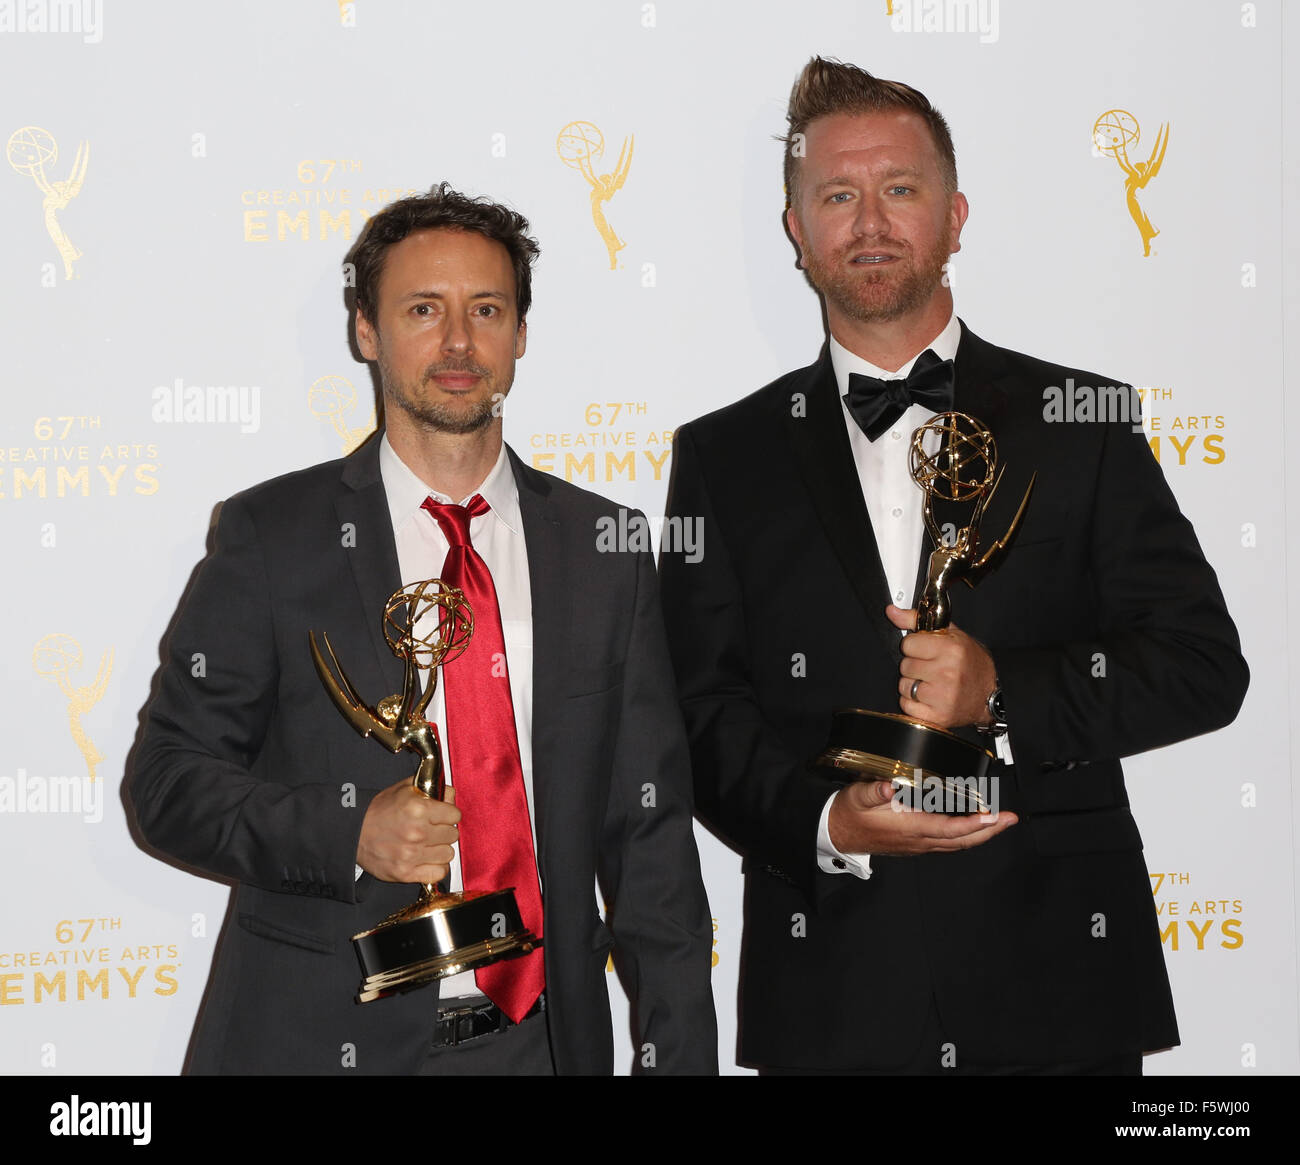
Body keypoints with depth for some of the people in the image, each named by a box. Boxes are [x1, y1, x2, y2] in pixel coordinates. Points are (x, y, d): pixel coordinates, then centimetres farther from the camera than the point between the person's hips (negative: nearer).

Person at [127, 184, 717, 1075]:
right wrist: (350, 834, -19)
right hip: (320, 1037, -2)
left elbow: (650, 831, 4)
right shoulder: (270, 535, -3)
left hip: (544, 1036, 3)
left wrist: (678, 1056, 0)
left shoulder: (601, 547, 4)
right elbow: (169, 782, -3)